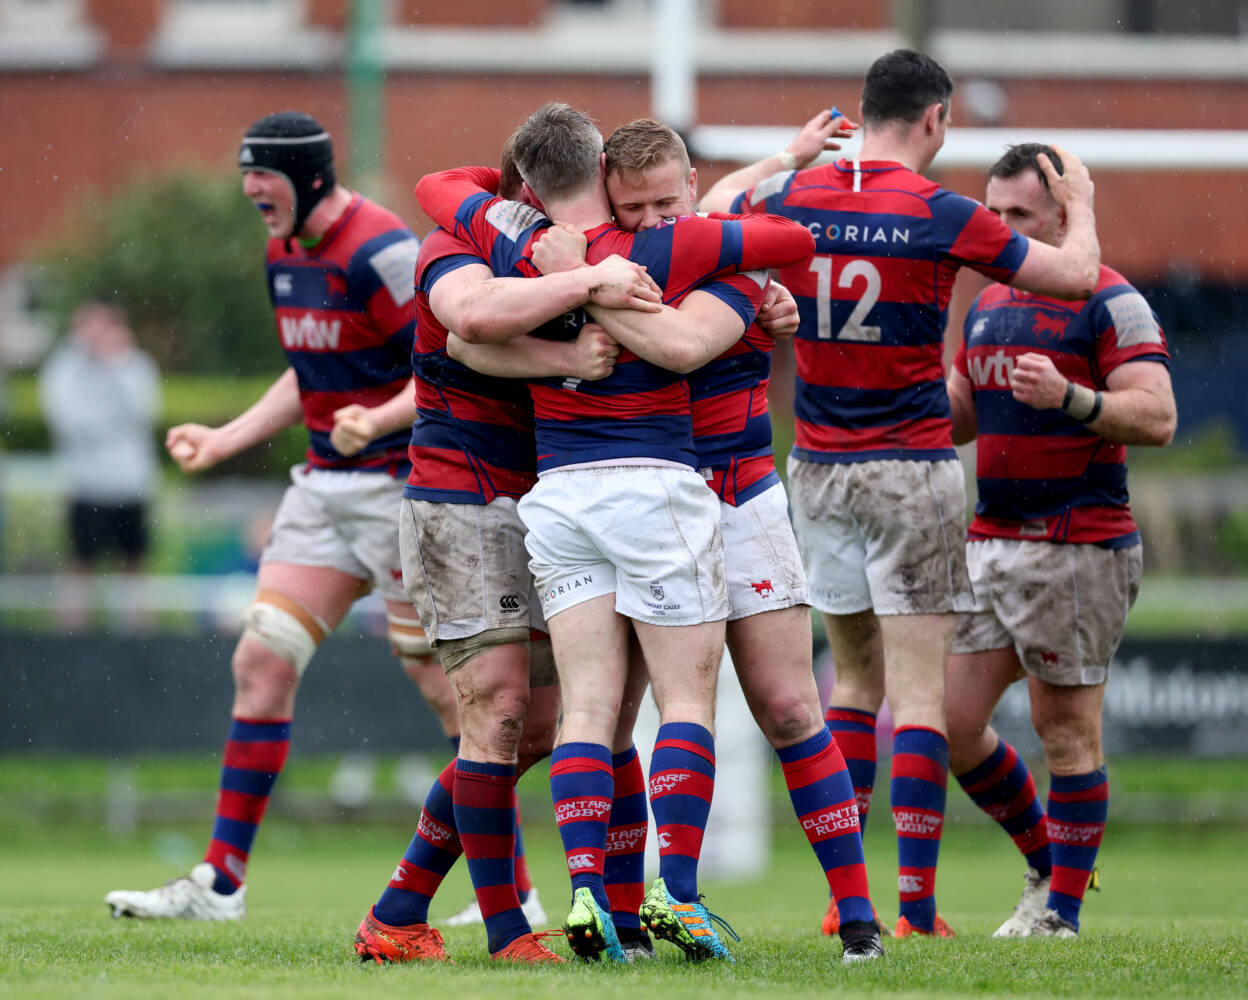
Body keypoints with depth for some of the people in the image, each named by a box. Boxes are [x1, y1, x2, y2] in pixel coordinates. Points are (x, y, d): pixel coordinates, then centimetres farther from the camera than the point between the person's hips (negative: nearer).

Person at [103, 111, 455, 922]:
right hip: (325, 485, 9)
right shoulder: (285, 255, 11)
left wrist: (379, 418, -32)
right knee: (261, 661, 2)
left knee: (444, 681, -7)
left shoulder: (378, 252, -17)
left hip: (399, 482, -9)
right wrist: (224, 440, 19)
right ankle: (220, 880, 6)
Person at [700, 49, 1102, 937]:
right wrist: (1080, 203, 17)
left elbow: (712, 204, 22)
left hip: (818, 466, 5)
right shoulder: (939, 215, -12)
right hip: (911, 469, -5)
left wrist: (791, 155, 32)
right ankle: (916, 907, -8)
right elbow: (1076, 275, -3)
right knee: (919, 692, -3)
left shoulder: (792, 197, 0)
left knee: (857, 676, 17)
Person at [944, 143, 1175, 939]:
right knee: (952, 720, 5)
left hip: (1078, 550, -8)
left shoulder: (1109, 303, -8)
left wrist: (1067, 396, -30)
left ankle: (1063, 908, 4)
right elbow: (962, 419, 25)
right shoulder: (987, 306, 16)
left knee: (1067, 731, -3)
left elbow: (1157, 418, -16)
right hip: (990, 542, 8)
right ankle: (1047, 864, 22)